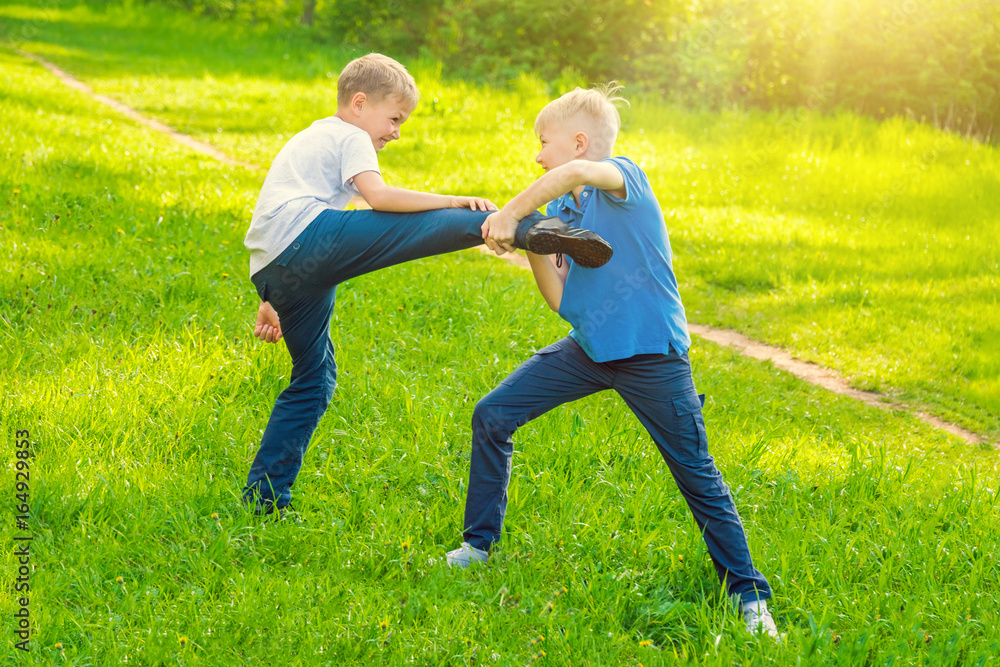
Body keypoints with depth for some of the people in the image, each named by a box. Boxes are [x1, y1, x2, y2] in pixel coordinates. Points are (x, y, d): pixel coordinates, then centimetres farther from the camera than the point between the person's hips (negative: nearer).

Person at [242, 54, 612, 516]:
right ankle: (535, 231, -37)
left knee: (314, 379, 18)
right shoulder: (350, 137, 8)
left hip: (270, 270, 9)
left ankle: (263, 497, 18)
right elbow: (378, 196, -12)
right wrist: (453, 200, -10)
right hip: (308, 239, -9)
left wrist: (270, 300, 38)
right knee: (437, 224, -15)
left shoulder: (311, 139, 36)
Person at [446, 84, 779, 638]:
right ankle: (479, 544, 16)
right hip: (589, 348, 7)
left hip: (652, 356, -7)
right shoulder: (561, 211, 9)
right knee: (491, 416, 0)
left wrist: (512, 212, -29)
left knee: (698, 477, -1)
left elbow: (580, 172, -37)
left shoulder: (625, 177, -11)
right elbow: (561, 301, 5)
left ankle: (749, 595, 12)